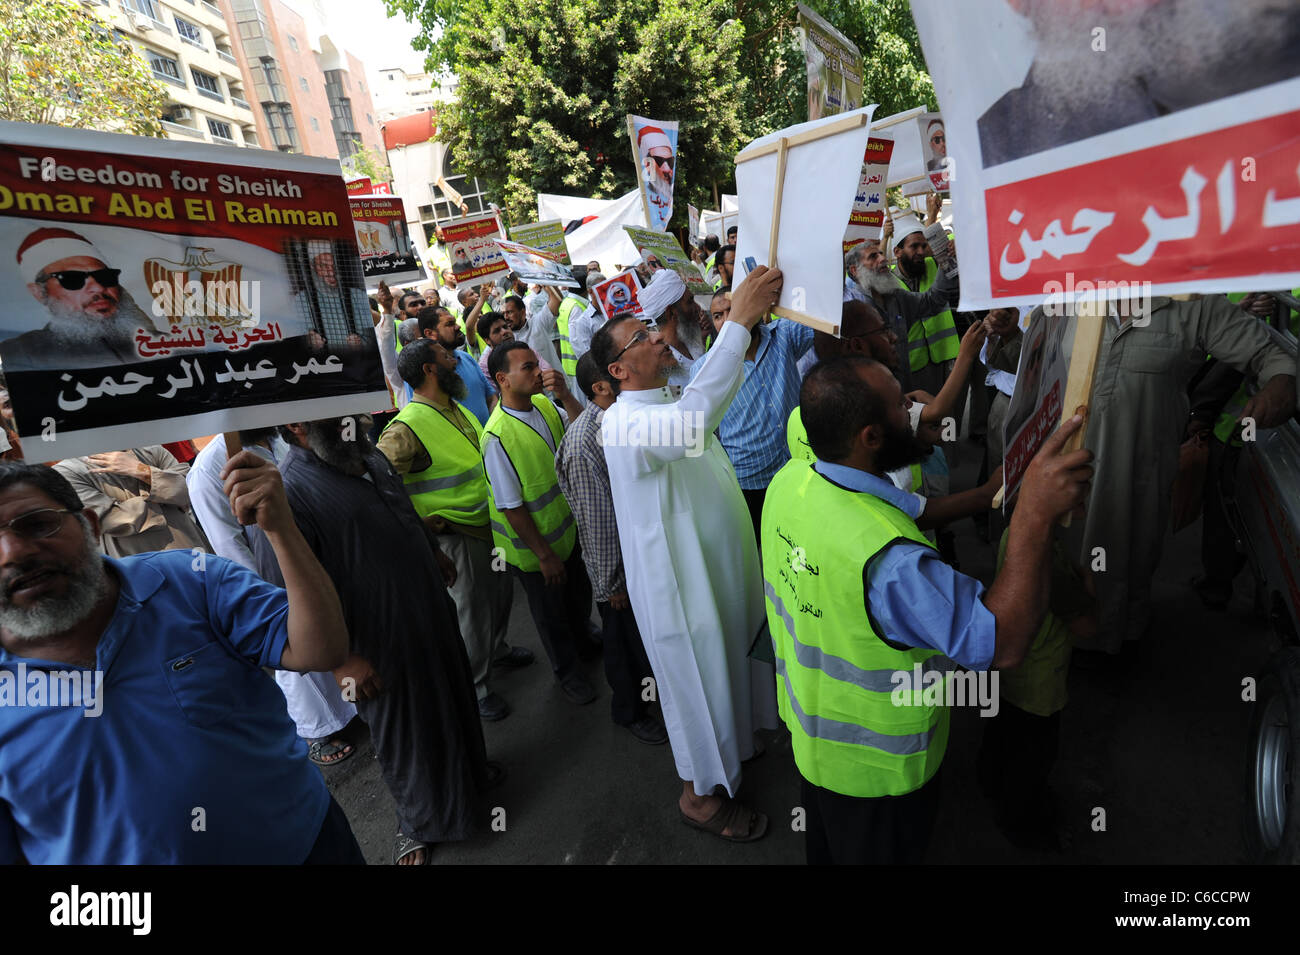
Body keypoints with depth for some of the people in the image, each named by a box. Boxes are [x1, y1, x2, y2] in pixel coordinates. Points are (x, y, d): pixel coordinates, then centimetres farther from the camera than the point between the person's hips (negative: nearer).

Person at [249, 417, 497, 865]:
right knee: (405, 739, 14)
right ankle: (418, 824, 42)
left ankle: (469, 769, 54)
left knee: (454, 700, 27)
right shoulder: (286, 495, -26)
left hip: (434, 614, 8)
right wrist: (341, 661, -21)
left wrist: (435, 551, 24)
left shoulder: (367, 455, 0)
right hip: (383, 648, -7)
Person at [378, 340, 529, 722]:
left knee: (501, 591, 24)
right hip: (458, 533, -8)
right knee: (471, 608, 7)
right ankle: (473, 685, 29)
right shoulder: (408, 427, -23)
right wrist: (419, 523, -18)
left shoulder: (456, 408, 6)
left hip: (491, 521, 8)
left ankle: (496, 649, 51)